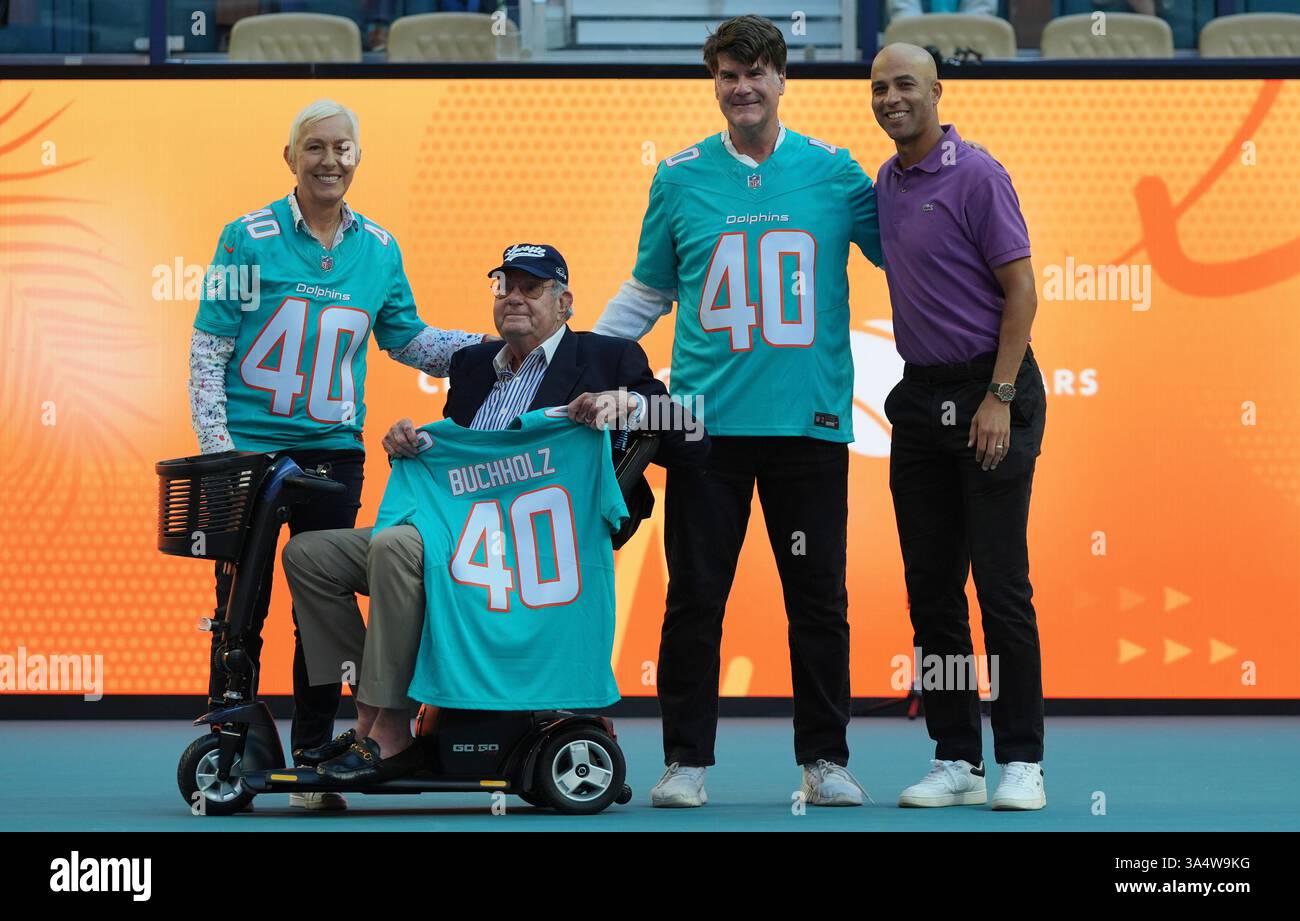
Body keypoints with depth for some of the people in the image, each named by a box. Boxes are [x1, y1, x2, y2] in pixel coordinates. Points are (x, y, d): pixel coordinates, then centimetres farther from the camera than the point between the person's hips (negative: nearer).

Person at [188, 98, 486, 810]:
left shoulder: (378, 249, 8)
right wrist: (216, 450, -9)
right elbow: (207, 351, -2)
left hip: (334, 450, 3)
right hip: (249, 448, -3)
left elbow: (407, 340, 18)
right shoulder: (249, 238, -3)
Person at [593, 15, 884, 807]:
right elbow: (647, 292, 16)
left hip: (811, 418, 0)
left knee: (818, 595, 3)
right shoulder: (681, 178, 7)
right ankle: (686, 761, 10)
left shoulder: (835, 173, 5)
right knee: (695, 594, 2)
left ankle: (825, 759, 14)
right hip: (708, 420, 0)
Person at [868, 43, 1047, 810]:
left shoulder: (976, 175, -10)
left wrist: (999, 398, -17)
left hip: (988, 393, -7)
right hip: (920, 396, 8)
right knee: (931, 587, 6)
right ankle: (956, 760, 12)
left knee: (1002, 582, -6)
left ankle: (1021, 761, -1)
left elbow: (1020, 291, -12)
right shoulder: (887, 181, 12)